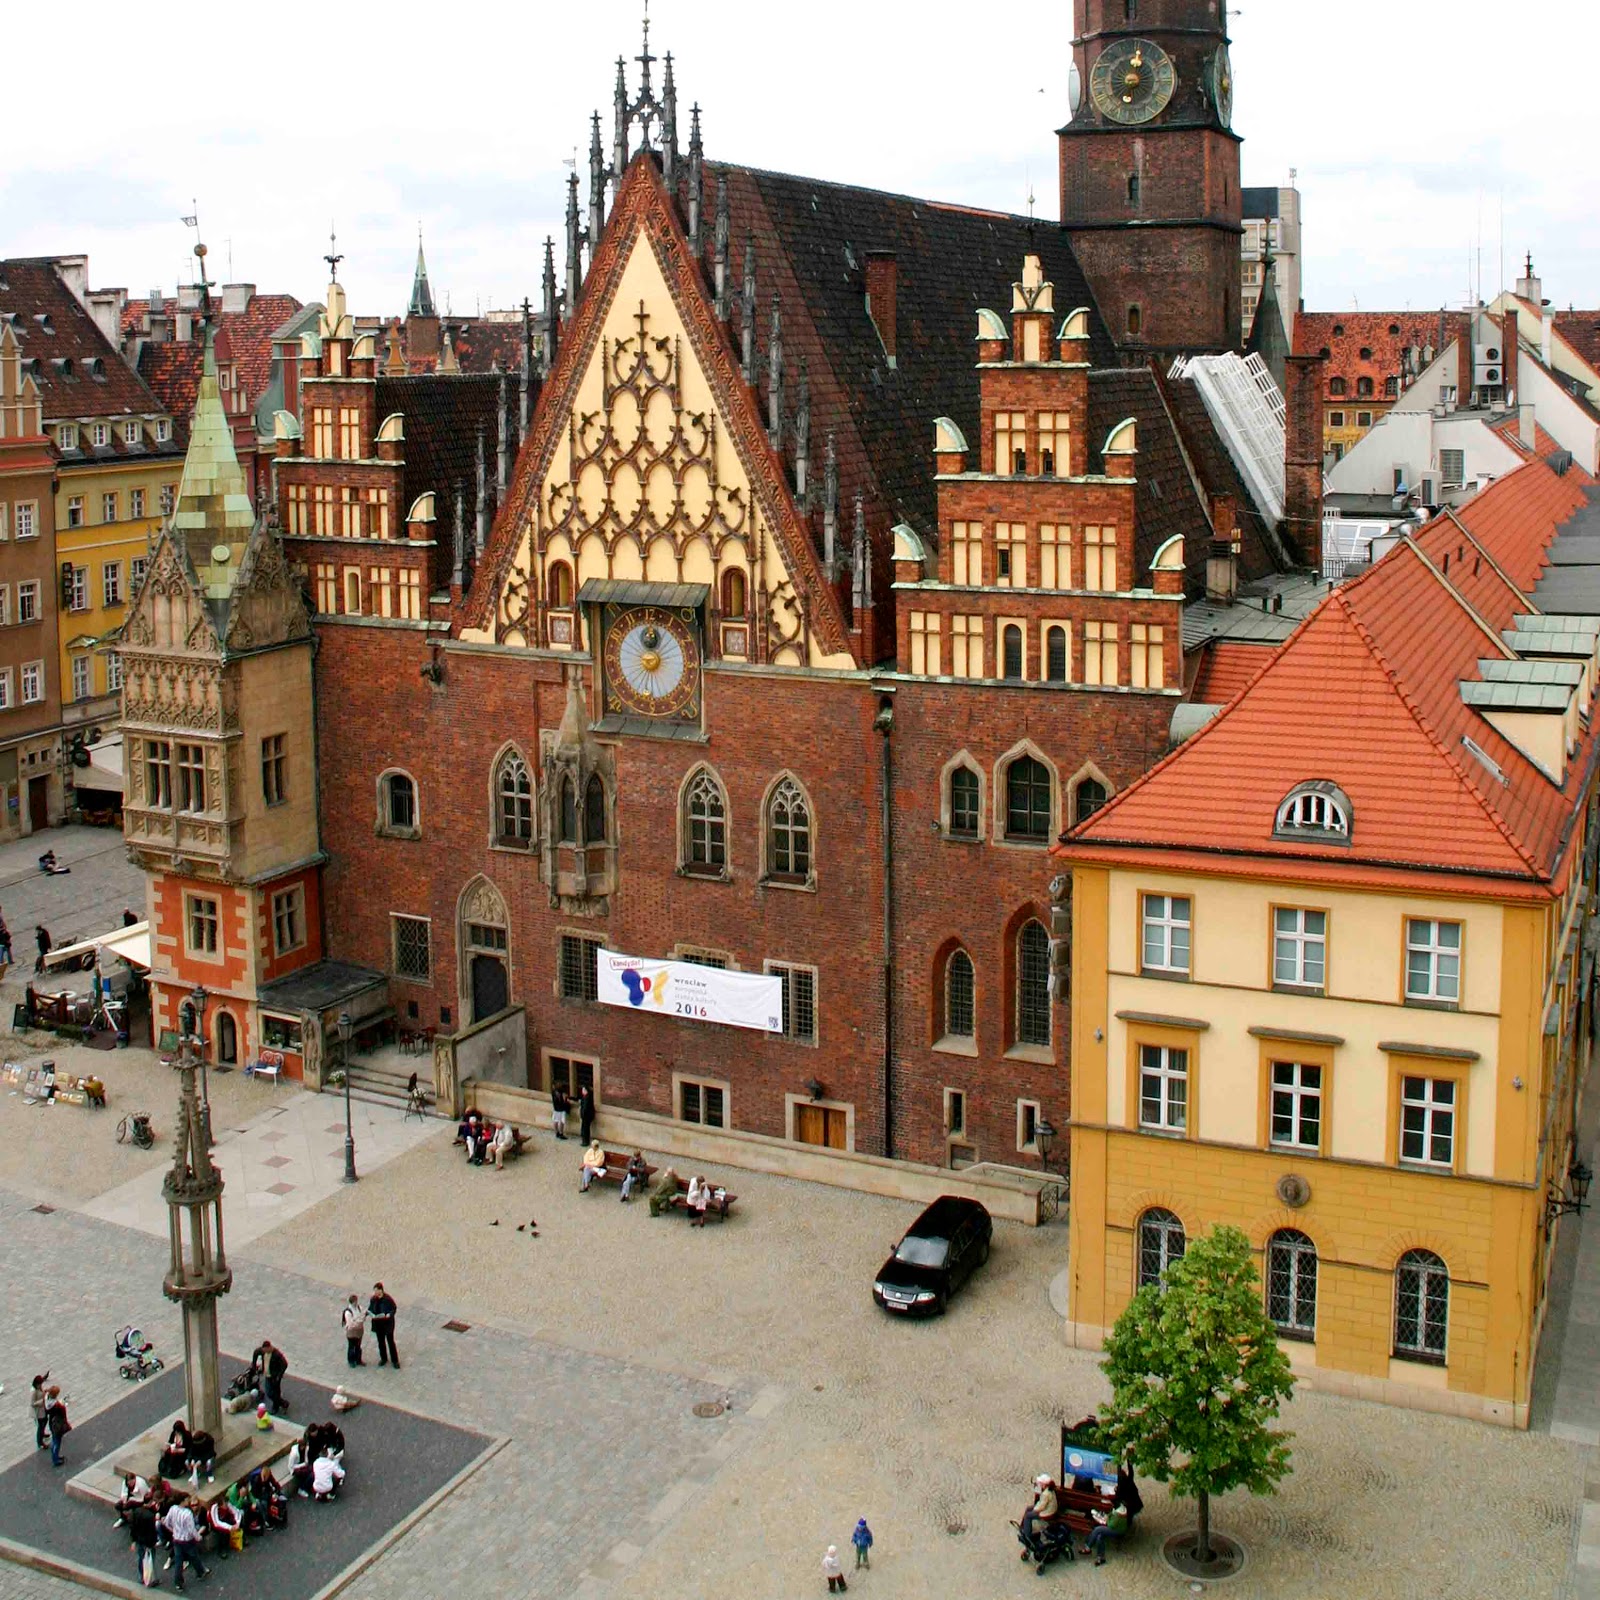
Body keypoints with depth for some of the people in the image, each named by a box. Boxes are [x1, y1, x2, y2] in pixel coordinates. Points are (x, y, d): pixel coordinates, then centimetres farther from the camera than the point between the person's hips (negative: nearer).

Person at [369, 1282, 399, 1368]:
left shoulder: (388, 1299, -20)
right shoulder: (373, 1299, -5)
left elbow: (394, 1308, -11)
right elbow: (370, 1309, 7)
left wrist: (389, 1315, -27)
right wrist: (367, 1313, -13)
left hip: (387, 1323, -5)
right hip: (378, 1323, 5)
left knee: (390, 1341, 3)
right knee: (381, 1341, 17)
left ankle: (395, 1360, 15)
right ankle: (383, 1359, 35)